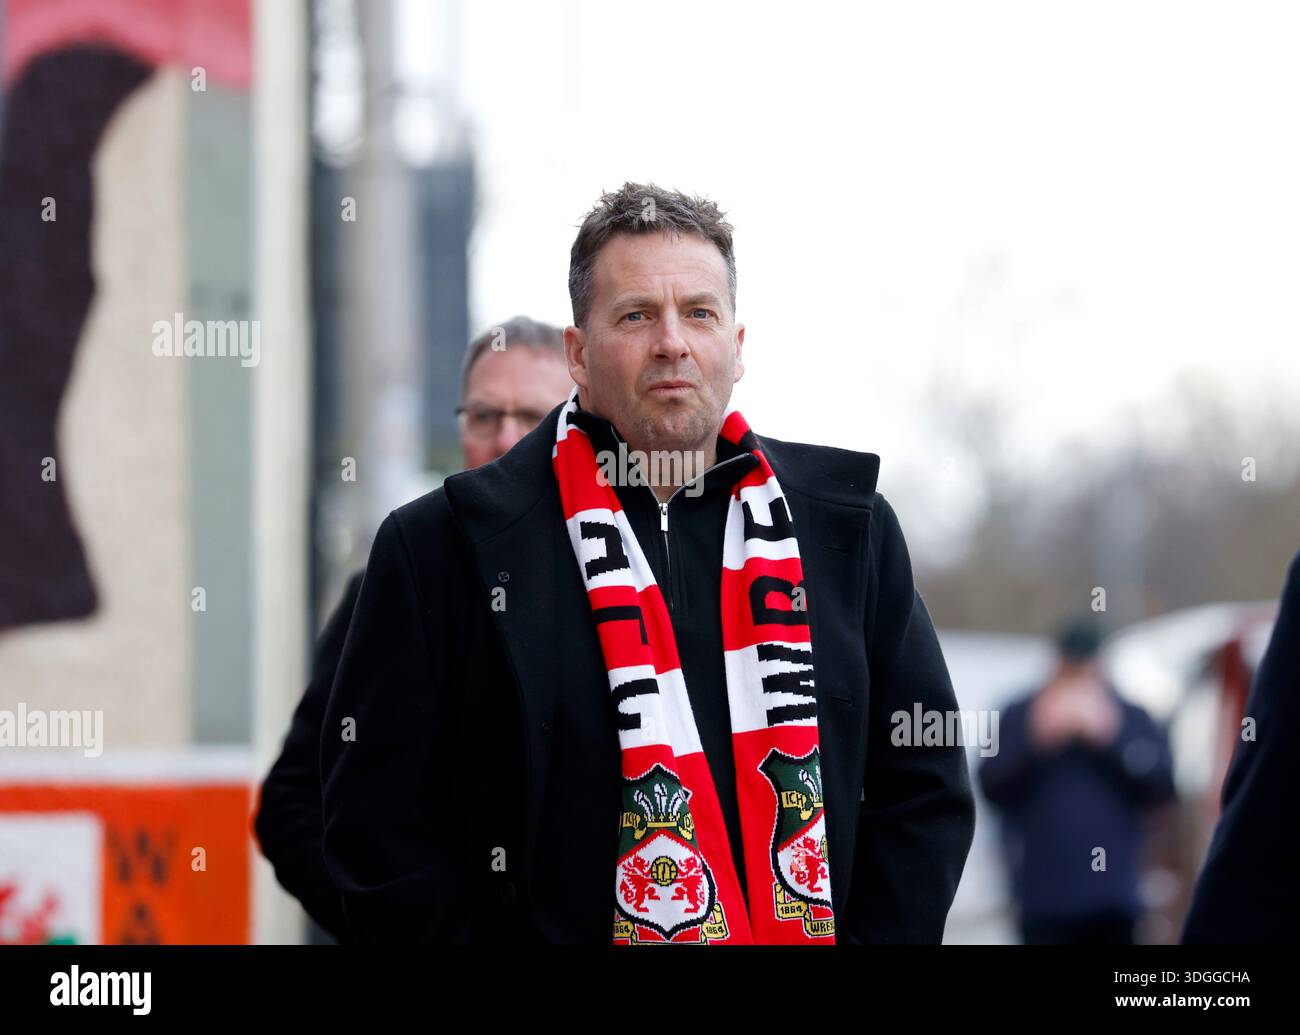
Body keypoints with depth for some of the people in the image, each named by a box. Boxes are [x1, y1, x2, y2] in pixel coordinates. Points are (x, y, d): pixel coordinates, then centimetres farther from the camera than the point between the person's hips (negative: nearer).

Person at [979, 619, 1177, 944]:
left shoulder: (1130, 719, 8)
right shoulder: (1018, 718, 5)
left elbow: (1162, 783, -4)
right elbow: (991, 785, -6)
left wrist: (1113, 736, -15)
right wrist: (1037, 738, -19)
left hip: (1112, 899, 1)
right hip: (1045, 897, -1)